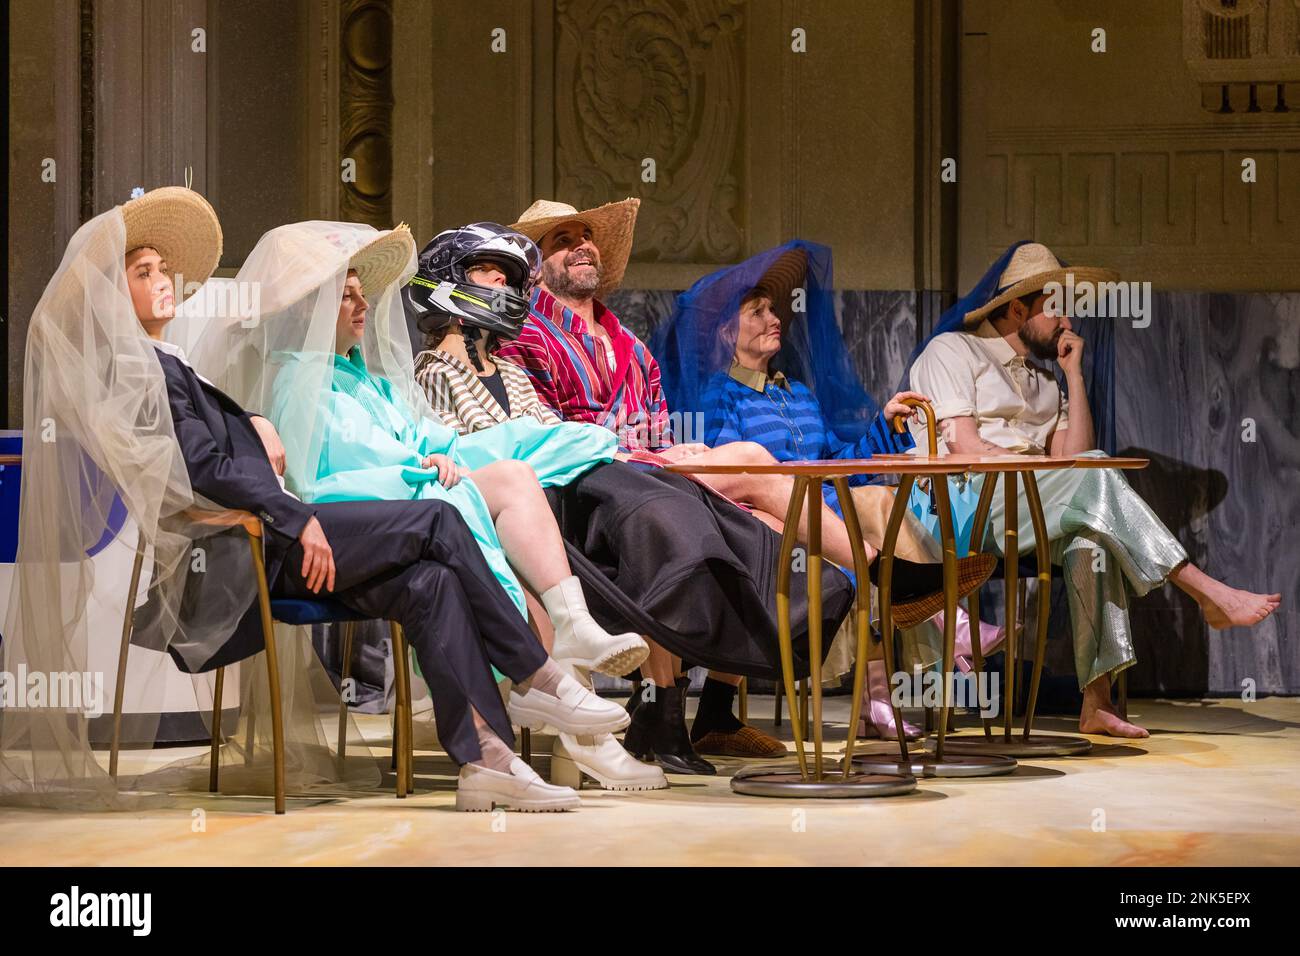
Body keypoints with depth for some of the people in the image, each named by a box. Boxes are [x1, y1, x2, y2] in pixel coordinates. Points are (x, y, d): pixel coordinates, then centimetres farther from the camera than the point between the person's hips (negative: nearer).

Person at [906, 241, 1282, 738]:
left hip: (1033, 509, 7)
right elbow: (962, 445, -10)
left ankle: (1097, 701, -34)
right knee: (1094, 477, -27)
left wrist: (1073, 372, 11)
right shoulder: (952, 351, 5)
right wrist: (1043, 472, -13)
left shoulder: (1044, 373, 26)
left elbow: (1073, 453, 12)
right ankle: (1211, 595, -28)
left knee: (1089, 528, -27)